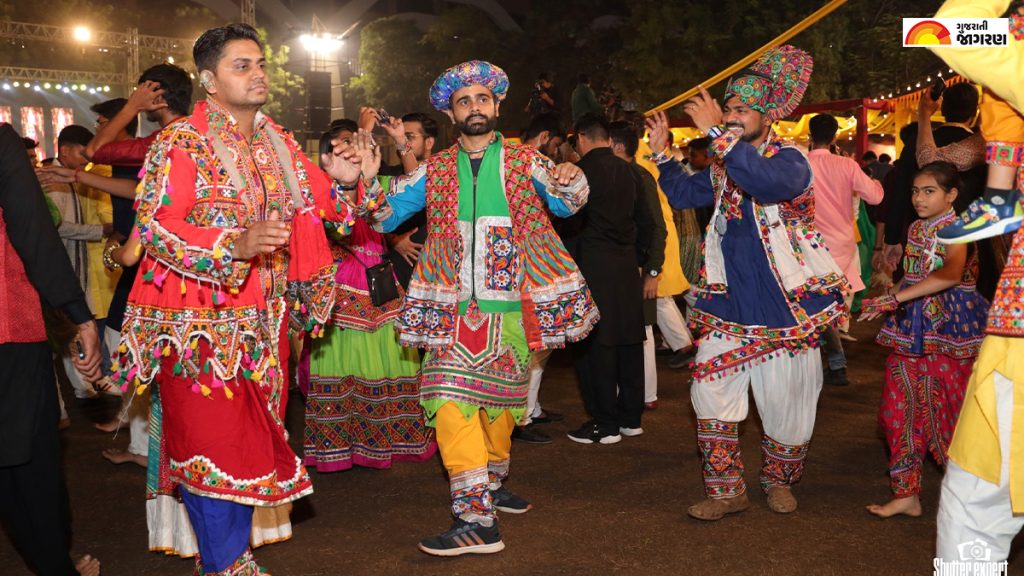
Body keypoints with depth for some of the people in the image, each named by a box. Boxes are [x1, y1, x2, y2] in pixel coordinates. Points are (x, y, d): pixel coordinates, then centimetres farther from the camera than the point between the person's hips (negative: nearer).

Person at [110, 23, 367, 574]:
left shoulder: (279, 144, 11)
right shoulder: (181, 143, -9)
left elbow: (321, 205, 17)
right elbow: (153, 225, -18)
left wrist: (344, 181, -5)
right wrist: (236, 246, -30)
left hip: (264, 323, 7)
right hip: (200, 322, -6)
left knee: (253, 441, 12)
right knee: (211, 442, -3)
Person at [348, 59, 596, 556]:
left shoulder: (524, 161, 6)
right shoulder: (434, 170, 9)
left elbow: (564, 205, -3)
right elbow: (384, 217, 6)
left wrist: (571, 184, -27)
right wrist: (364, 181, -14)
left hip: (511, 308, 1)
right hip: (456, 310, 0)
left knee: (501, 402, 13)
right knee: (451, 400, -16)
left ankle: (490, 483, 35)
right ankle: (476, 517, -15)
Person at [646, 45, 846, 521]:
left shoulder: (789, 160, -11)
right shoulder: (723, 167, 11)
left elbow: (768, 181, -35)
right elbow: (683, 194, 25)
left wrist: (717, 133, -35)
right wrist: (661, 151, 13)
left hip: (784, 305, -5)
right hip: (729, 305, 6)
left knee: (785, 401, 7)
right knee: (710, 392, -1)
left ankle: (779, 481, 31)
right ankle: (726, 491, 10)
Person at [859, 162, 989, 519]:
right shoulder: (916, 228, 11)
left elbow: (951, 274, -33)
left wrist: (896, 297, -39)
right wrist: (886, 302, 9)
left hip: (948, 333, -7)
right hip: (910, 332, 7)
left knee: (947, 411, -1)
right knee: (900, 409, 5)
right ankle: (906, 494, 13)